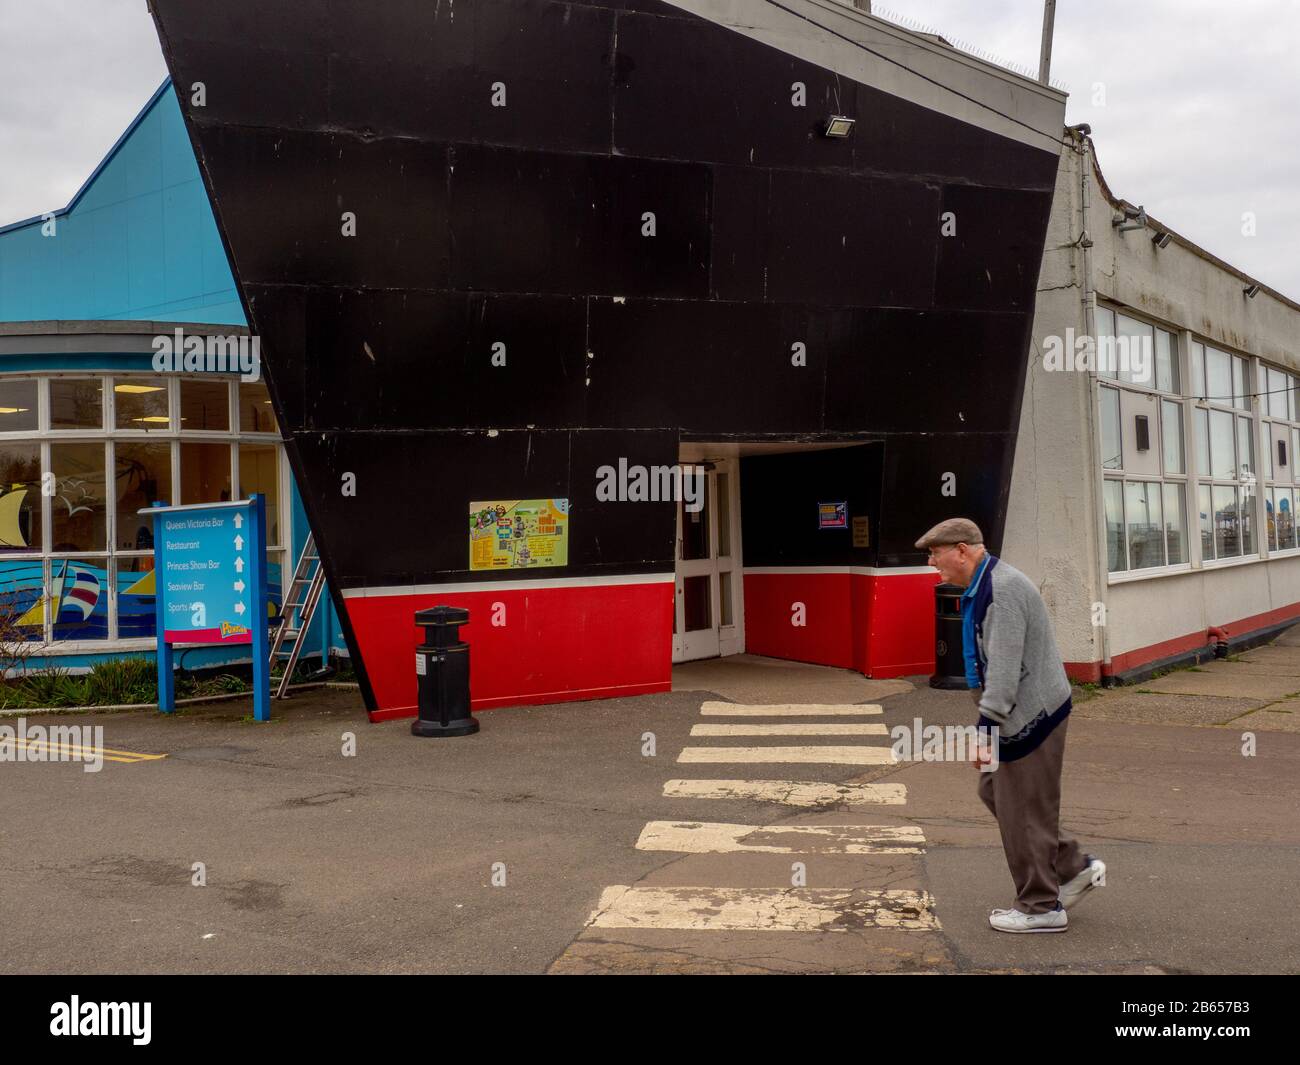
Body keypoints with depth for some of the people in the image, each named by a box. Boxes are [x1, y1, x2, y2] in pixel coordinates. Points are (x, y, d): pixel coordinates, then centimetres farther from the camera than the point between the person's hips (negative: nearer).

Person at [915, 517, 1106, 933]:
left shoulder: (1002, 590, -22)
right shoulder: (982, 587, 11)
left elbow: (1004, 668, -27)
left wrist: (986, 729, -25)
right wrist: (989, 720, 22)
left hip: (1029, 715, -11)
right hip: (1022, 713, 11)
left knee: (1022, 809, -1)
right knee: (994, 790, 17)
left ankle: (1040, 907, 13)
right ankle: (1074, 868, 24)